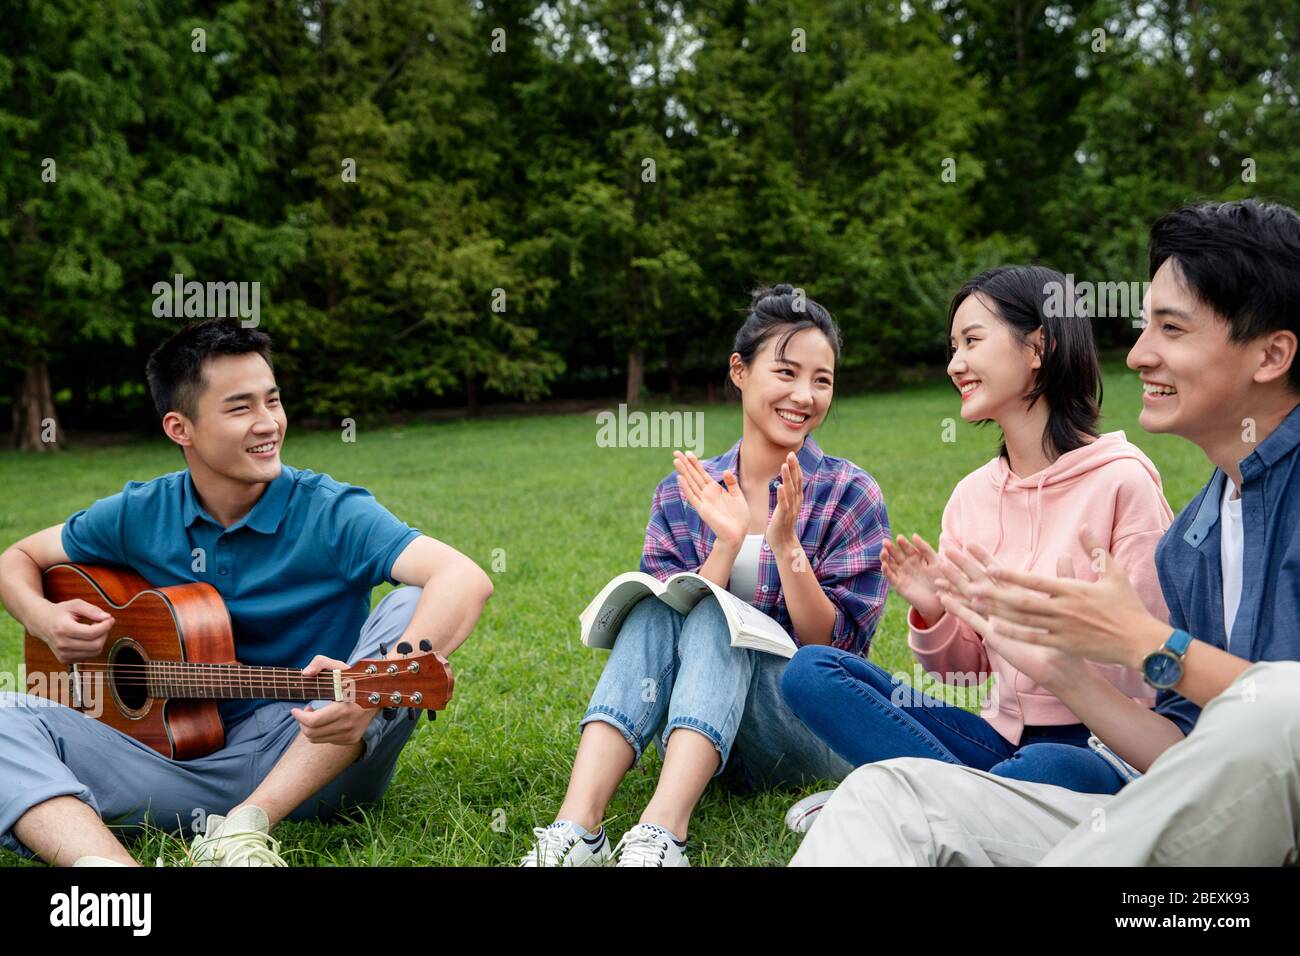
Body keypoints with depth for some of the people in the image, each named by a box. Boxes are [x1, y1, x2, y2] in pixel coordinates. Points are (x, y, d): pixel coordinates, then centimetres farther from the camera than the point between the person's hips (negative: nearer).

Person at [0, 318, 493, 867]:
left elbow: (467, 580, -27)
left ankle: (245, 826, -32)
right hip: (183, 759, 3)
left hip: (318, 762, -3)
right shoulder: (140, 515, 3)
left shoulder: (331, 514, -11)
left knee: (412, 607, -26)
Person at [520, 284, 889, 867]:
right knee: (655, 607, -26)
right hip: (697, 724, 2)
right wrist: (728, 542, -19)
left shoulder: (850, 495, -3)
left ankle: (662, 834, -46)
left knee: (713, 613, -29)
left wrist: (785, 542, -22)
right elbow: (669, 633, -5)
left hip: (814, 729, -2)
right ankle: (576, 828, -41)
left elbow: (835, 645, -9)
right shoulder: (683, 495, 4)